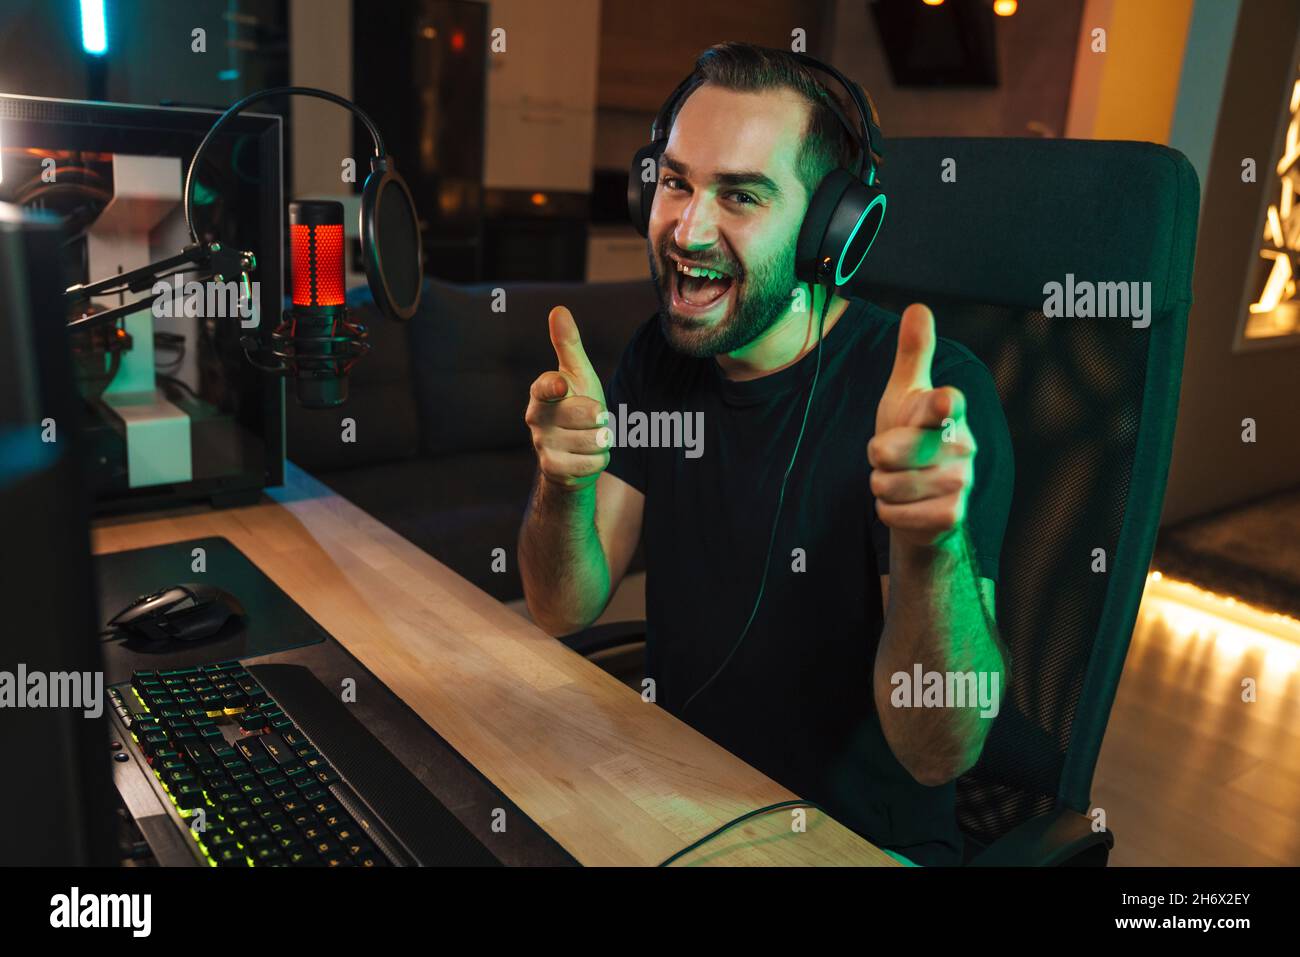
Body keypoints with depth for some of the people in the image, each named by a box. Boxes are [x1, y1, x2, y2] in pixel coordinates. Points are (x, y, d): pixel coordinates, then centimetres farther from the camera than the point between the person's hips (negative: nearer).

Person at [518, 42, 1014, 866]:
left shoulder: (937, 395, -20)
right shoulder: (663, 353, -3)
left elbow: (938, 756, -22)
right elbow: (564, 611, -5)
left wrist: (932, 548, -40)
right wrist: (566, 486, -24)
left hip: (859, 836, -4)